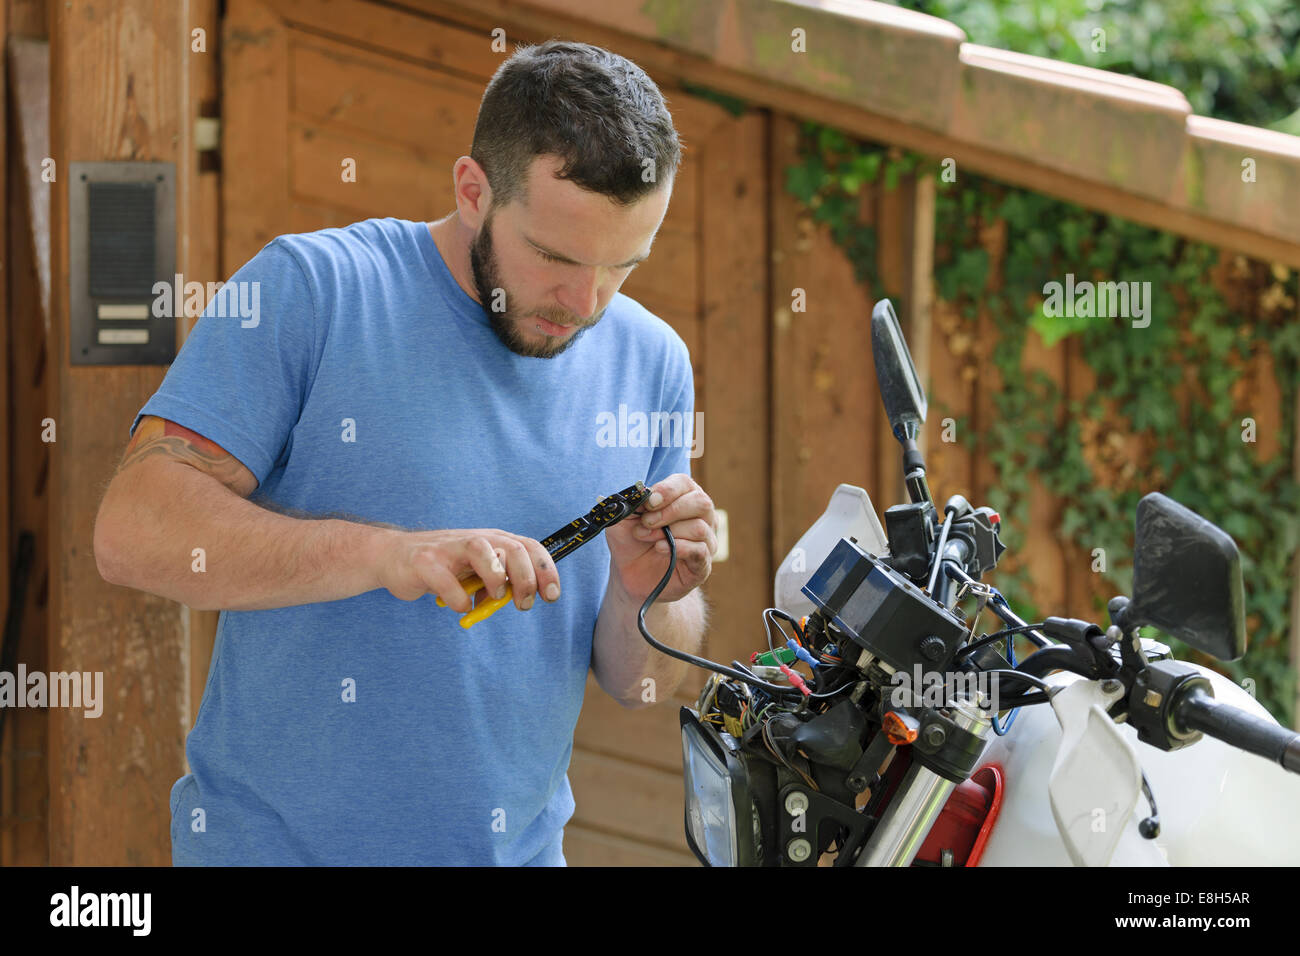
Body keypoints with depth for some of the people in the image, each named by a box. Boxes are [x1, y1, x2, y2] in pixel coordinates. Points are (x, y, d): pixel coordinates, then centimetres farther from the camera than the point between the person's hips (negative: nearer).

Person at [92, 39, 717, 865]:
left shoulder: (652, 363, 2)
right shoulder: (312, 289, -10)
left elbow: (640, 683, 6)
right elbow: (134, 530, -20)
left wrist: (646, 595, -16)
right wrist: (385, 550, -30)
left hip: (517, 848, 4)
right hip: (274, 839, -3)